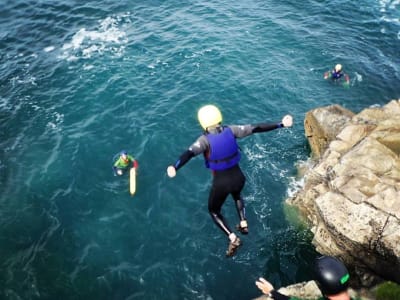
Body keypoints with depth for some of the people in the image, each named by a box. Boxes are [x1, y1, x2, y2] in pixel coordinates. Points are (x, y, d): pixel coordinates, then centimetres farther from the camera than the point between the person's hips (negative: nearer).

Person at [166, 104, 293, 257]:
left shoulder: (205, 140, -17)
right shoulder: (231, 130, -8)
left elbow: (189, 153, -35)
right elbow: (257, 128, -6)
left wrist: (175, 167, -50)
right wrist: (281, 124, 1)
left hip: (221, 182, -4)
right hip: (238, 177, 4)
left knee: (213, 210, 23)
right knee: (236, 195, 41)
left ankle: (233, 239, 8)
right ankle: (243, 224, 34)